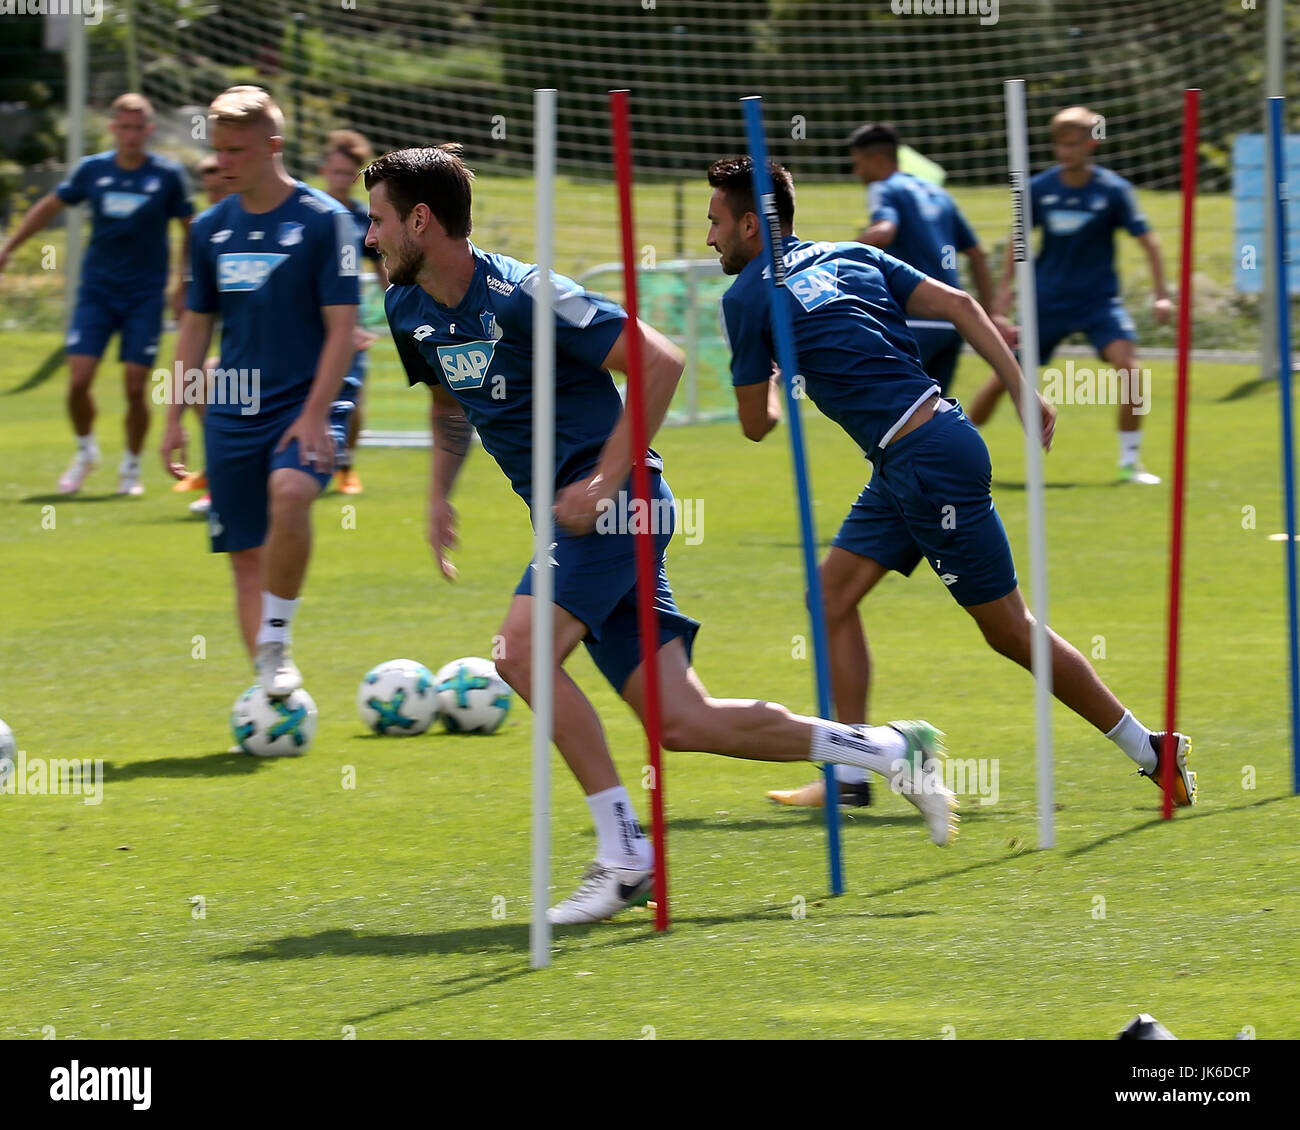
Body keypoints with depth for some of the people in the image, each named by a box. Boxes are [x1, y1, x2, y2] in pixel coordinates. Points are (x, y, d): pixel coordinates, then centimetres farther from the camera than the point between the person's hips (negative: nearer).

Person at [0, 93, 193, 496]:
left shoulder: (168, 175, -5)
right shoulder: (92, 170, 0)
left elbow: (188, 229, 6)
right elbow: (51, 205, 14)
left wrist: (183, 287, 4)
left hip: (145, 296, -1)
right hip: (97, 291, 1)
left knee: (136, 387, -4)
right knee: (79, 379, -8)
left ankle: (131, 467, 16)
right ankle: (85, 452, 18)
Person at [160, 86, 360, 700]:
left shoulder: (324, 220, -6)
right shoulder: (211, 228, 9)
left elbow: (342, 326, -9)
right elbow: (196, 325, 17)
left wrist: (315, 414, -17)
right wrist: (174, 418, 12)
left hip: (303, 404, -5)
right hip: (233, 412, 5)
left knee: (290, 495, -31)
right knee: (246, 556, 2)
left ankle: (275, 638, -16)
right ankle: (270, 682, 8)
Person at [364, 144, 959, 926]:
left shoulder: (520, 294, -17)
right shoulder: (410, 310, 8)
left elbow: (659, 361, -18)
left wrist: (605, 481, -21)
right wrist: (439, 495, 13)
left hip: (616, 502, -8)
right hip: (575, 511, 8)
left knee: (524, 652, -25)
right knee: (682, 723, 2)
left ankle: (625, 855, -16)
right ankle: (892, 751, 13)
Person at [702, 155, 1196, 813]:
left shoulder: (747, 298, -5)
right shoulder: (850, 257, 16)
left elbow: (757, 424, 2)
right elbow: (957, 304, 7)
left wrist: (770, 380, 25)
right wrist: (1024, 394, 5)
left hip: (930, 462, -9)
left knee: (1009, 630, 1)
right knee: (832, 594, 9)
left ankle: (1151, 752, 7)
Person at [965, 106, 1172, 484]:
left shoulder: (1113, 190, -12)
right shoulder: (1040, 188, -4)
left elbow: (1146, 239, -7)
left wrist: (1161, 294, -11)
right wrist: (1005, 287, 9)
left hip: (1098, 299, -2)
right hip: (1047, 298, 2)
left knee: (1128, 364, -24)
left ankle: (1130, 460, -13)